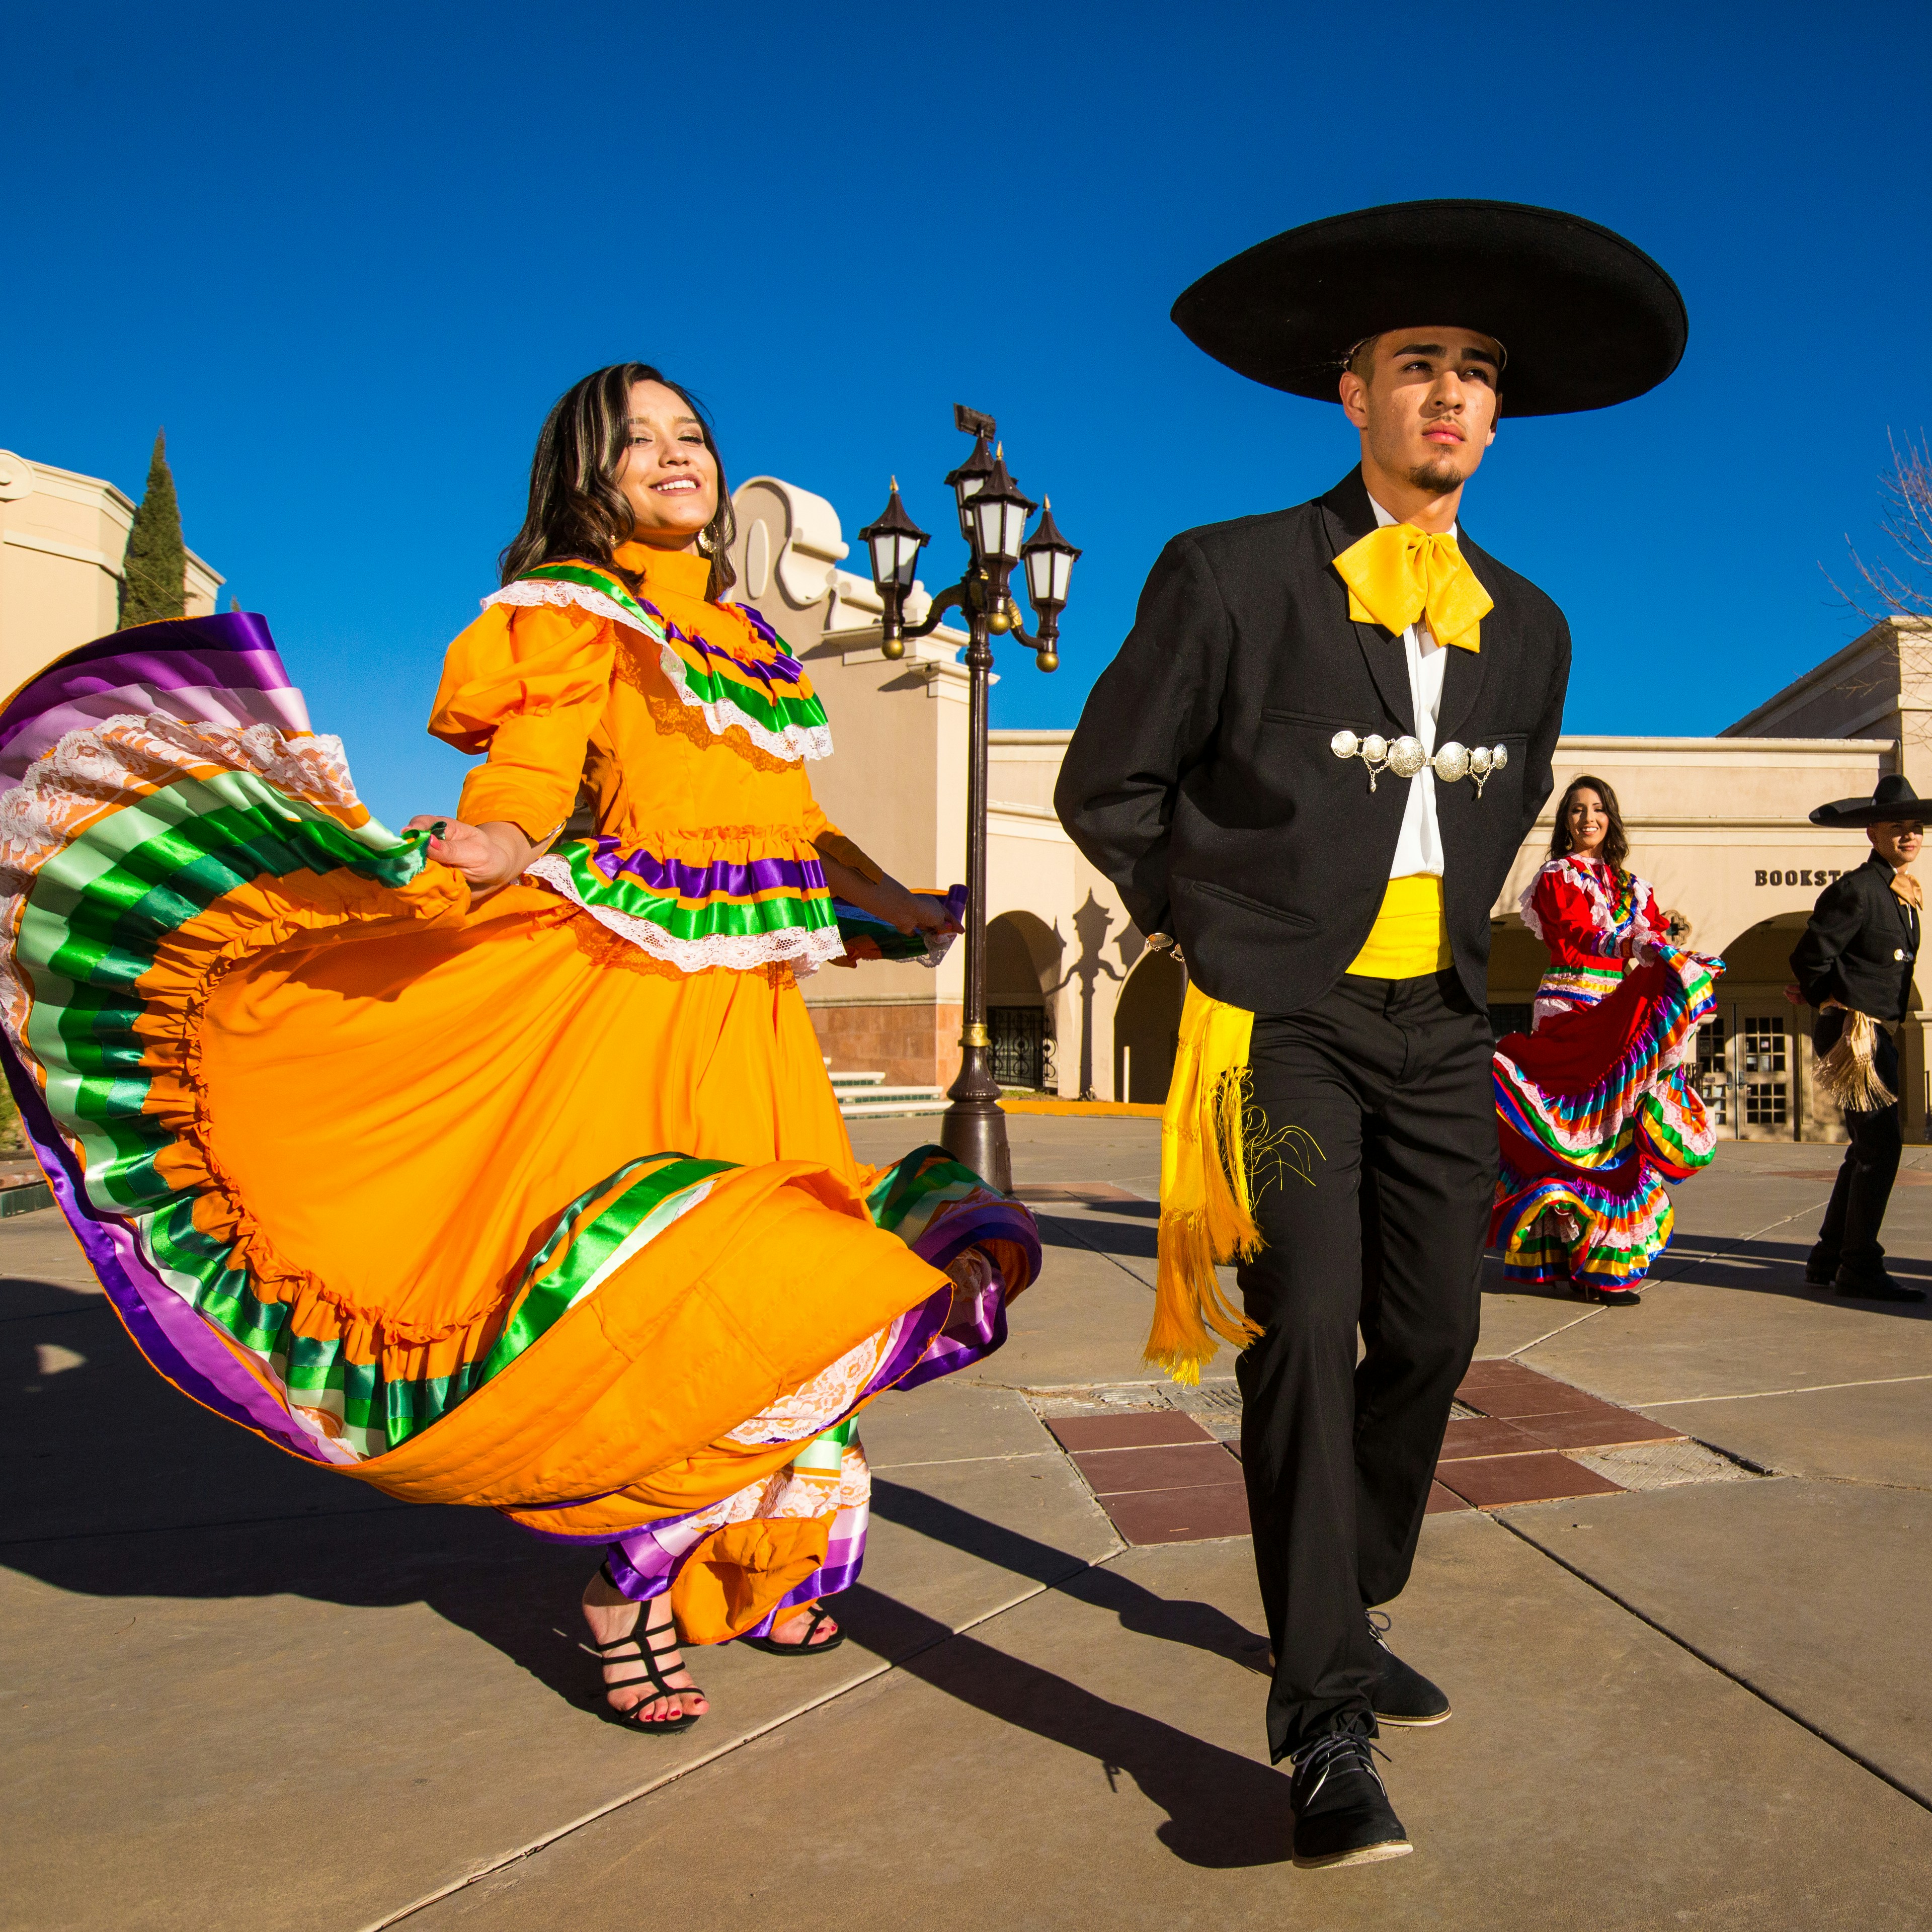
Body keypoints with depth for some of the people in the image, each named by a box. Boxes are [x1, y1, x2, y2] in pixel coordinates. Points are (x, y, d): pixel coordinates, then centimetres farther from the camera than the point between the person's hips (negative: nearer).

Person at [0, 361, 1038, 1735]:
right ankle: (623, 1592, 10)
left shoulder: (743, 638, 21)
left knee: (771, 1293, 6)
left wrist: (902, 909, 28)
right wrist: (483, 849, -34)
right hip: (624, 1004, -6)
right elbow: (521, 785, -13)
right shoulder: (573, 615, 2)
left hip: (747, 1017, 7)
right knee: (645, 1302, -10)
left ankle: (736, 1569, 23)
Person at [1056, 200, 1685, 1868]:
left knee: (1430, 1336, 7)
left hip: (1438, 1027, 6)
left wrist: (1452, 934, 16)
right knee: (1307, 1331, -12)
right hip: (1286, 1020, -5)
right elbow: (1106, 786, 1)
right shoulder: (1233, 576, -4)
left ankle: (1350, 1615, 29)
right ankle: (1325, 1716, -2)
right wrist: (1221, 921, 0)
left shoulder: (1530, 628, 12)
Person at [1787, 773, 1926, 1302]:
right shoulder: (1856, 889, -14)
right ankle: (1859, 1268, -3)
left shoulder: (1903, 895, 15)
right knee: (1879, 1144, -10)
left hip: (1877, 1033, 10)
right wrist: (1833, 1000, 1)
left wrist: (1820, 995, 13)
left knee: (1869, 1148, 14)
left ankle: (1829, 1261, 24)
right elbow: (1811, 955, -15)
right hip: (1853, 1030, -10)